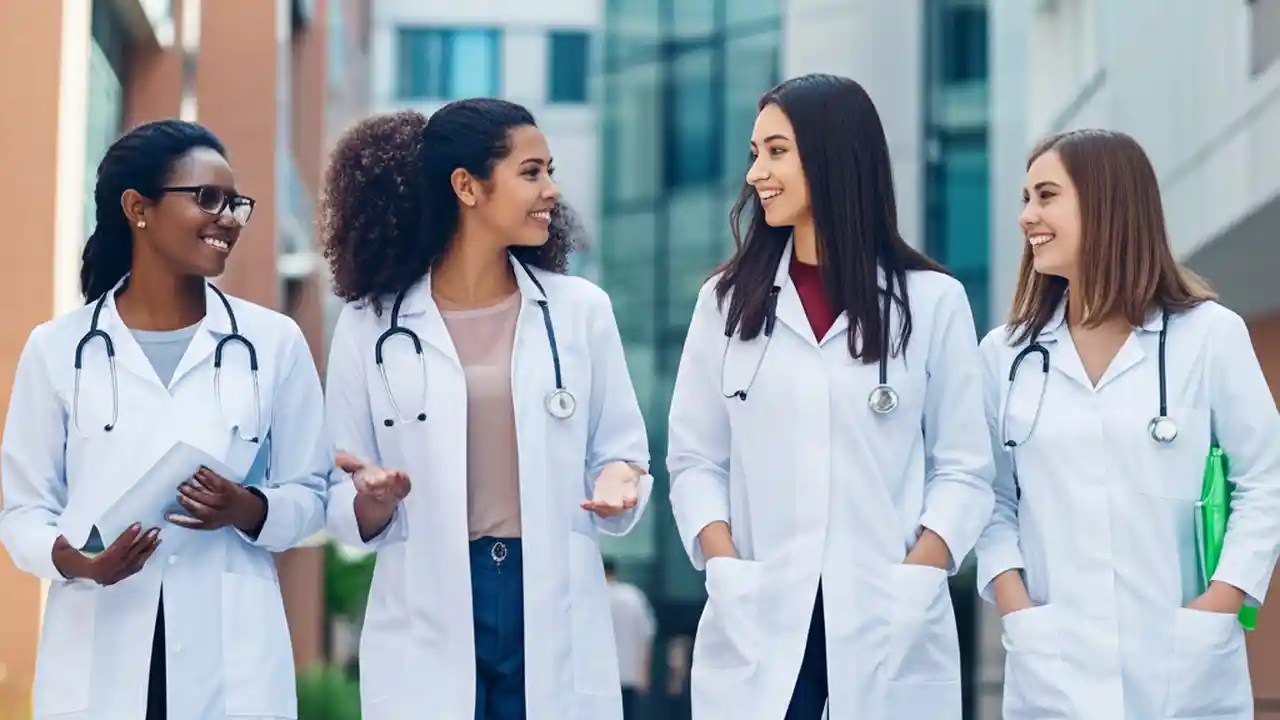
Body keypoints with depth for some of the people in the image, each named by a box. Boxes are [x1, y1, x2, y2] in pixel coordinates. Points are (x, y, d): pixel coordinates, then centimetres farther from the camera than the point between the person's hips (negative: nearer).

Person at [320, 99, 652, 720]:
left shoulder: (580, 309, 5)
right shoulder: (370, 325, 1)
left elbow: (620, 452, 8)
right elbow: (345, 507, 4)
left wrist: (616, 484, -14)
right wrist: (375, 500, -18)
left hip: (555, 616, 1)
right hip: (427, 627, -1)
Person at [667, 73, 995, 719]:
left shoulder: (932, 301, 3)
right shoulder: (727, 301, 9)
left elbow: (962, 470, 2)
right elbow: (695, 460, 7)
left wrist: (912, 581, -11)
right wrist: (725, 570, -8)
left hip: (891, 630, -1)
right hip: (757, 628, 1)